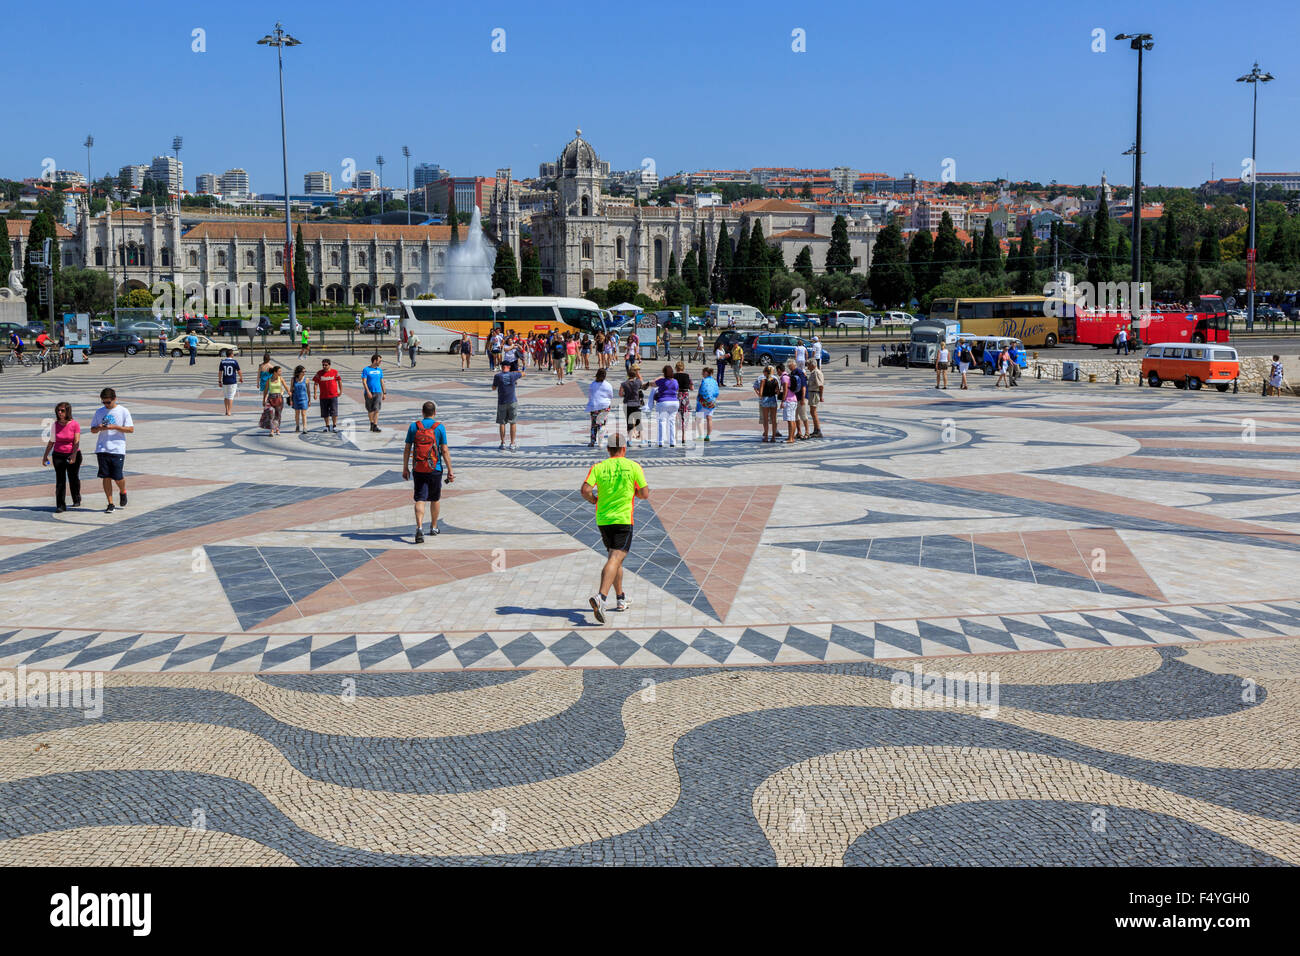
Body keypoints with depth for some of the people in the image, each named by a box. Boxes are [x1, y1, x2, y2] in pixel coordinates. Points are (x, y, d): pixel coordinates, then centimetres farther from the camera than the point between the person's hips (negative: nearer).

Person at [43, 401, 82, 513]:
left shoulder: (74, 424, -7)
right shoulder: (55, 425, 3)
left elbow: (76, 442, -13)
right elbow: (51, 442, 11)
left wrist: (74, 455, -26)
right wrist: (45, 456, 10)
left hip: (73, 455, -2)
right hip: (58, 455, 2)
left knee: (73, 479, 7)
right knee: (60, 480, -4)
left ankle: (76, 500, 32)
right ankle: (60, 505, -4)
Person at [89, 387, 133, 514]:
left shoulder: (123, 411, 0)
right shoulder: (99, 411, 10)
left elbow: (131, 429, -4)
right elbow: (92, 430, 14)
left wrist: (114, 427, -16)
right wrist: (99, 428, -9)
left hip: (117, 450, -3)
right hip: (102, 449, 3)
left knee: (118, 477, -4)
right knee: (106, 477, 1)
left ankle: (122, 492, 29)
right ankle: (110, 504, 7)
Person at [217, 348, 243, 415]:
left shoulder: (222, 362, 0)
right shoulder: (234, 362, -6)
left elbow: (220, 372, 1)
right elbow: (239, 371, -1)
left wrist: (219, 381, 9)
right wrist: (241, 379, 16)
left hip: (225, 382, 2)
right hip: (233, 382, -2)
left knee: (225, 396, 18)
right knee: (231, 397, 0)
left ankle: (226, 410, 18)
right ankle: (229, 412, -3)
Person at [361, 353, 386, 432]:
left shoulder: (379, 370, 9)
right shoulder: (366, 370, -5)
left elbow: (382, 382, 15)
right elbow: (364, 382, -10)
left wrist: (384, 393, 13)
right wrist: (368, 392, -19)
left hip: (378, 392, 2)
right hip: (369, 393, -2)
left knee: (376, 409, -10)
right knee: (370, 410, 10)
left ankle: (375, 426, -14)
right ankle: (372, 423, 29)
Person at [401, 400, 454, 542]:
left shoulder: (414, 426, 1)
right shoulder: (439, 427, -5)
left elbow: (407, 450, 3)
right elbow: (445, 451, -7)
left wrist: (405, 468, 11)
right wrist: (450, 471, -3)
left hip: (418, 470, 1)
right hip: (435, 469, -1)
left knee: (420, 500, -2)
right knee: (435, 499, 17)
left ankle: (419, 527, -22)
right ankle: (434, 527, 31)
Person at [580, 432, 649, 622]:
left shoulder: (598, 467, 2)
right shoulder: (633, 467, -1)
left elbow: (585, 490, -10)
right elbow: (645, 494, -1)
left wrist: (594, 499, 10)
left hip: (603, 519, 4)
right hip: (623, 519, -4)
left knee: (614, 557, 21)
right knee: (615, 559, -12)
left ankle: (621, 598, 31)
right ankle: (601, 597, -32)